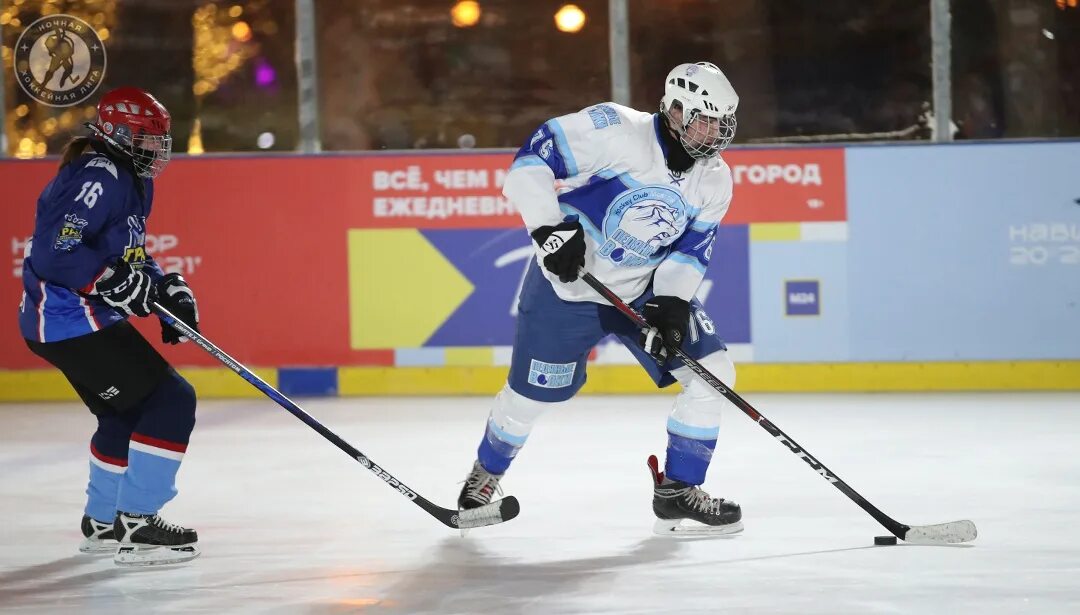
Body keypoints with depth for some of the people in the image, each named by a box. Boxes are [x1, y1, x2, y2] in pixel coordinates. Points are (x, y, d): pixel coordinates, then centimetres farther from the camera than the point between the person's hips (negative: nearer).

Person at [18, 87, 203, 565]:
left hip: (77, 319, 11)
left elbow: (126, 256, 23)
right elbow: (54, 251, -27)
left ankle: (102, 521, 38)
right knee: (170, 400, -12)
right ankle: (136, 525, -12)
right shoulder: (99, 177, -18)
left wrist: (165, 287, 7)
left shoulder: (130, 181, 16)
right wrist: (116, 283, -26)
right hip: (71, 320, -11)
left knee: (126, 413, 24)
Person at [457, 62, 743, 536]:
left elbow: (691, 249, -4)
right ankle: (486, 473, 36)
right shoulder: (616, 131, -25)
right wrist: (549, 227, -32)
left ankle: (678, 491, 3)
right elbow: (534, 156, -24)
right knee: (533, 395, 5)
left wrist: (672, 303, -20)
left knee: (711, 374, -8)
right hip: (567, 284, -5)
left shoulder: (713, 180, -6)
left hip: (647, 290, 5)